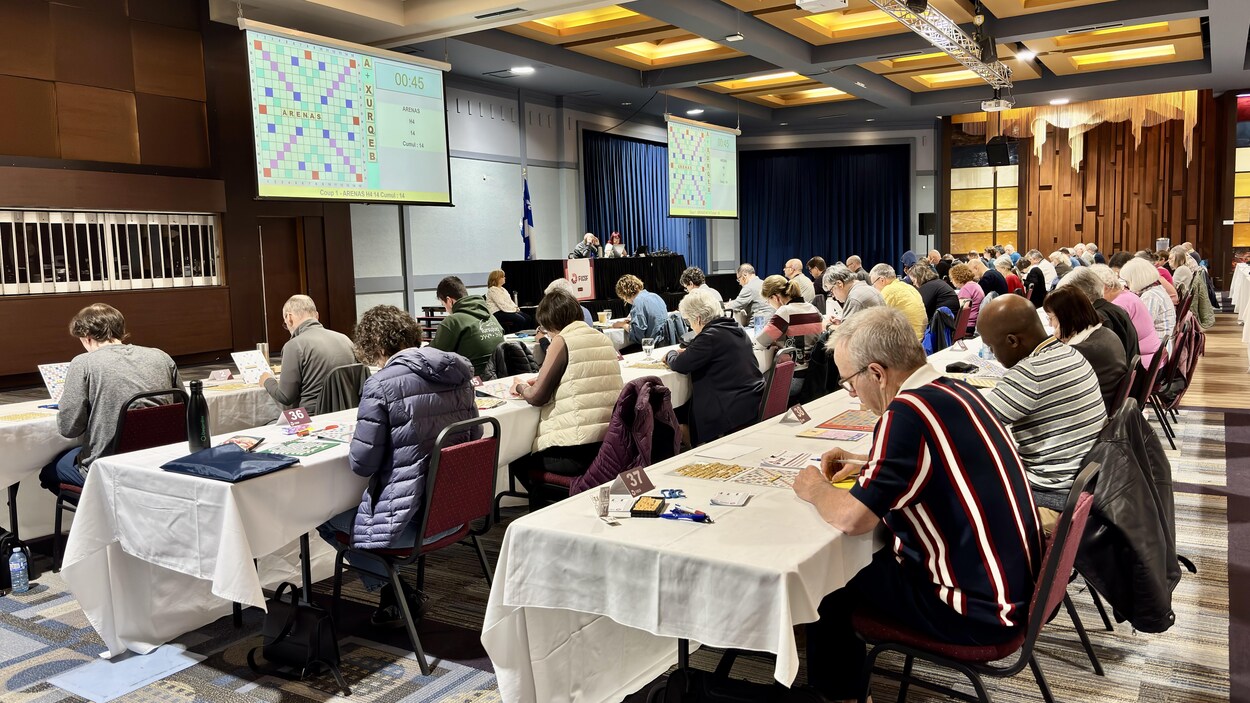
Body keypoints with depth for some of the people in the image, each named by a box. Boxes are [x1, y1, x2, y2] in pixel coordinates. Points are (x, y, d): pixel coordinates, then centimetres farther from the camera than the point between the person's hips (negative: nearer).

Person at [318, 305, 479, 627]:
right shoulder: (458, 373, 2)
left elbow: (362, 463, -14)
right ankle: (399, 592, 26)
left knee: (326, 517, 16)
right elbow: (473, 437, 12)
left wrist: (354, 444, 9)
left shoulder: (381, 385, -17)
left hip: (413, 519, -8)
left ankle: (394, 591, 18)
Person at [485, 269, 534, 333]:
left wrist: (516, 308, 1)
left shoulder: (503, 289, 20)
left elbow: (510, 301, 19)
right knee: (520, 320, -28)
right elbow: (502, 305, -17)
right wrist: (514, 309, -13)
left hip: (510, 310, 10)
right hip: (498, 313, -9)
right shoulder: (492, 290, -10)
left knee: (528, 318, -9)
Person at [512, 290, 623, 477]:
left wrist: (521, 387, 14)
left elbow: (537, 397, -7)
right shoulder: (602, 338, 11)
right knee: (528, 451, 29)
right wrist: (539, 382, 28)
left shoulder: (563, 341, -9)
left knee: (518, 460, 19)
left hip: (578, 452, -7)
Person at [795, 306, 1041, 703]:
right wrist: (867, 464, 12)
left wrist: (815, 490, -5)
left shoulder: (908, 412, -25)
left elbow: (851, 519, -25)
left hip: (979, 608, -8)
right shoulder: (952, 390, 2)